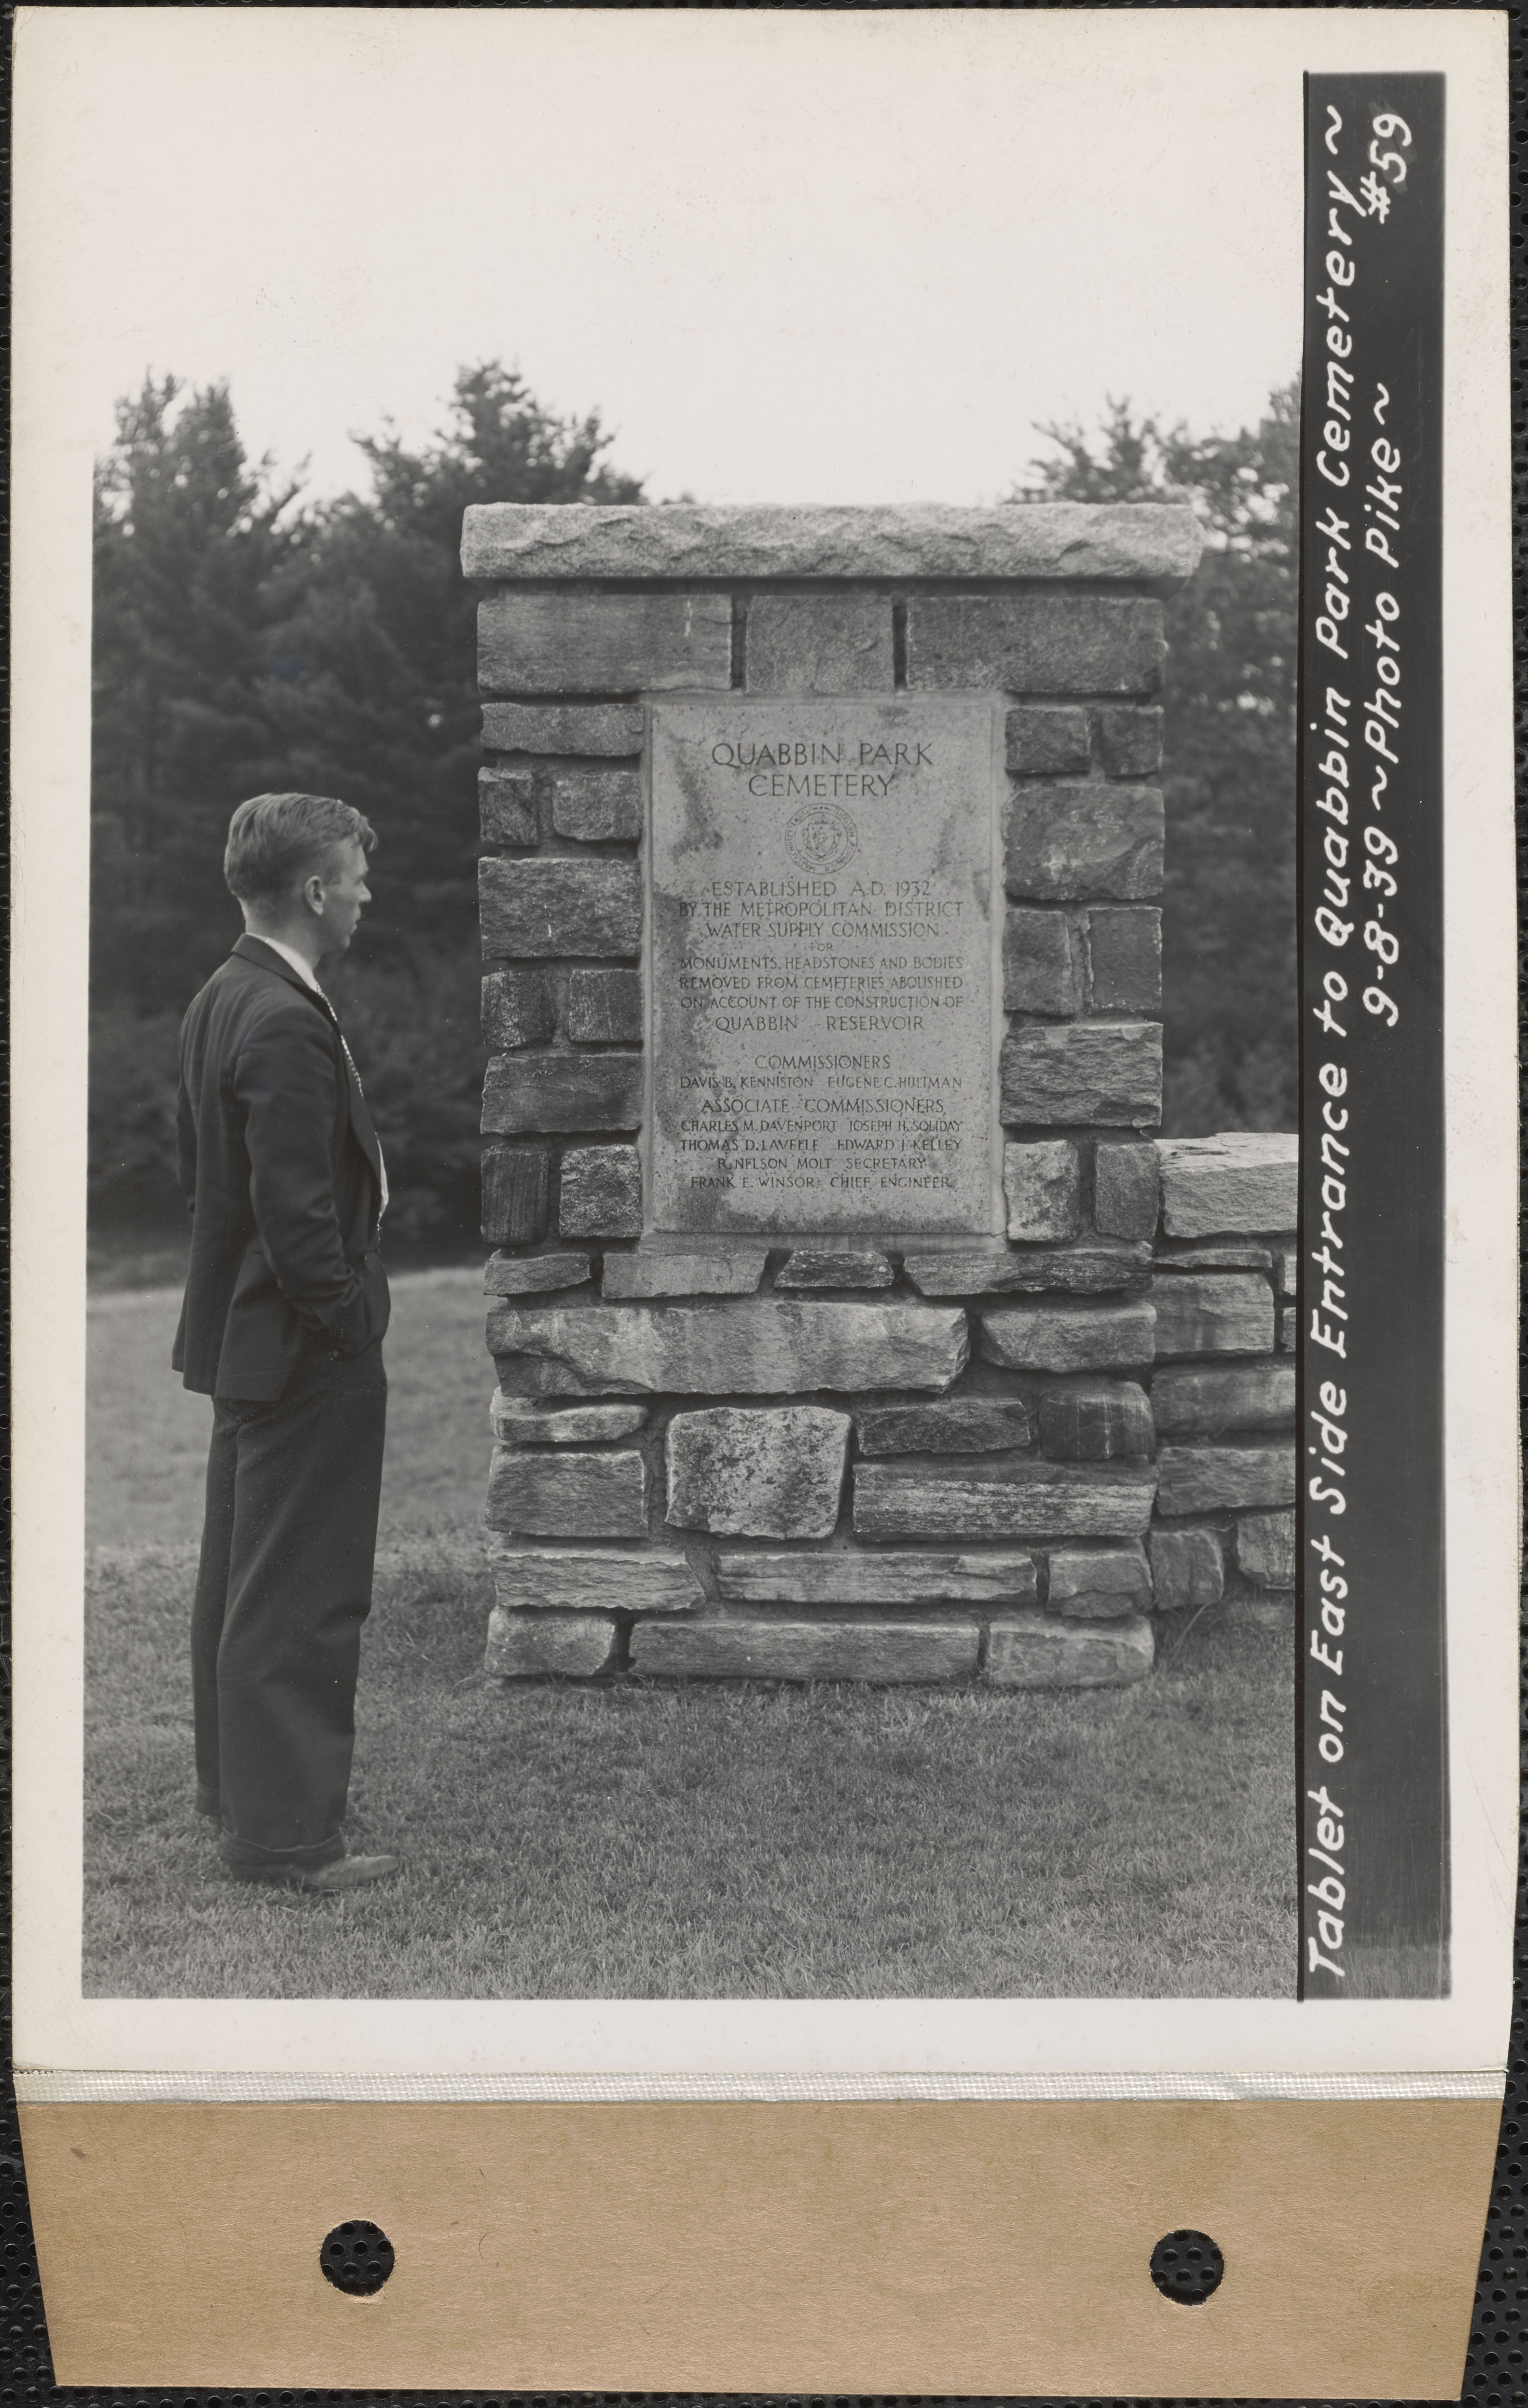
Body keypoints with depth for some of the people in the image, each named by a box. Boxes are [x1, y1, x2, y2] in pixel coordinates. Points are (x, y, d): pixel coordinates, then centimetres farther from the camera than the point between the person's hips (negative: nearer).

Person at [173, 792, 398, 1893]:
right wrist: (347, 1321, -16)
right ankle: (286, 1832, 5)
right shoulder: (289, 1024, -23)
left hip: (240, 1334, 11)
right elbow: (297, 1210, -26)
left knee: (243, 1572, 20)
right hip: (306, 1349, -11)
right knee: (302, 1590, -3)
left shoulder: (220, 1001, 8)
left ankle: (235, 1780, 35)